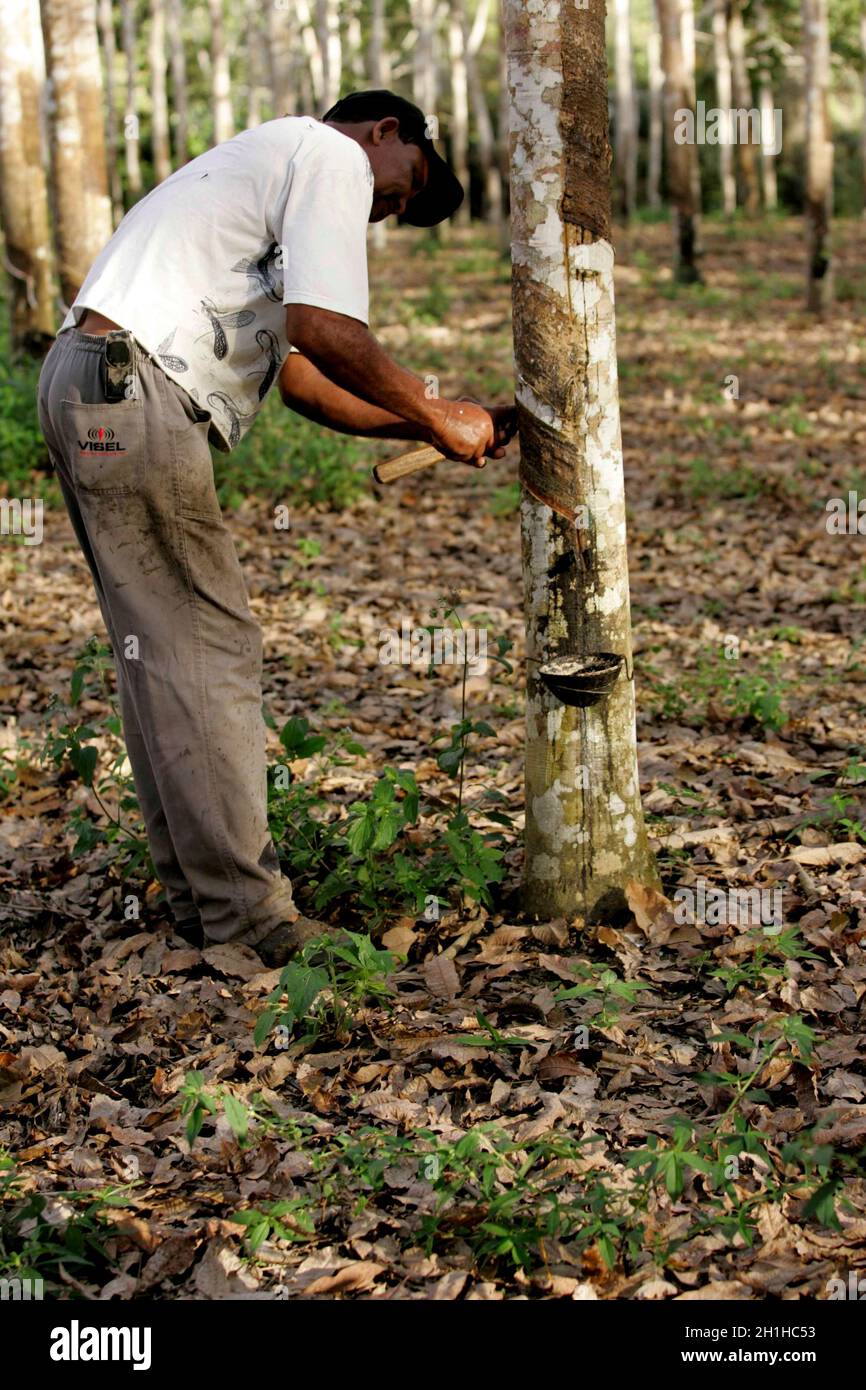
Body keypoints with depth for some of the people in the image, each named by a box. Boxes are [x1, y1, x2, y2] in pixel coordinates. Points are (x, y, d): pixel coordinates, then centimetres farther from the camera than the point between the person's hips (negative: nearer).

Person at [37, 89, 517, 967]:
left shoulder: (265, 162, 31)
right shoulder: (333, 156, 1)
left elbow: (303, 378, 25)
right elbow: (324, 329, -15)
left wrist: (429, 427, 20)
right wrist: (436, 416, -3)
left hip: (84, 385, 11)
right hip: (132, 383, -10)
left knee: (161, 651, 12)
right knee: (208, 650, -7)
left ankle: (197, 895, 19)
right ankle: (246, 915, -1)